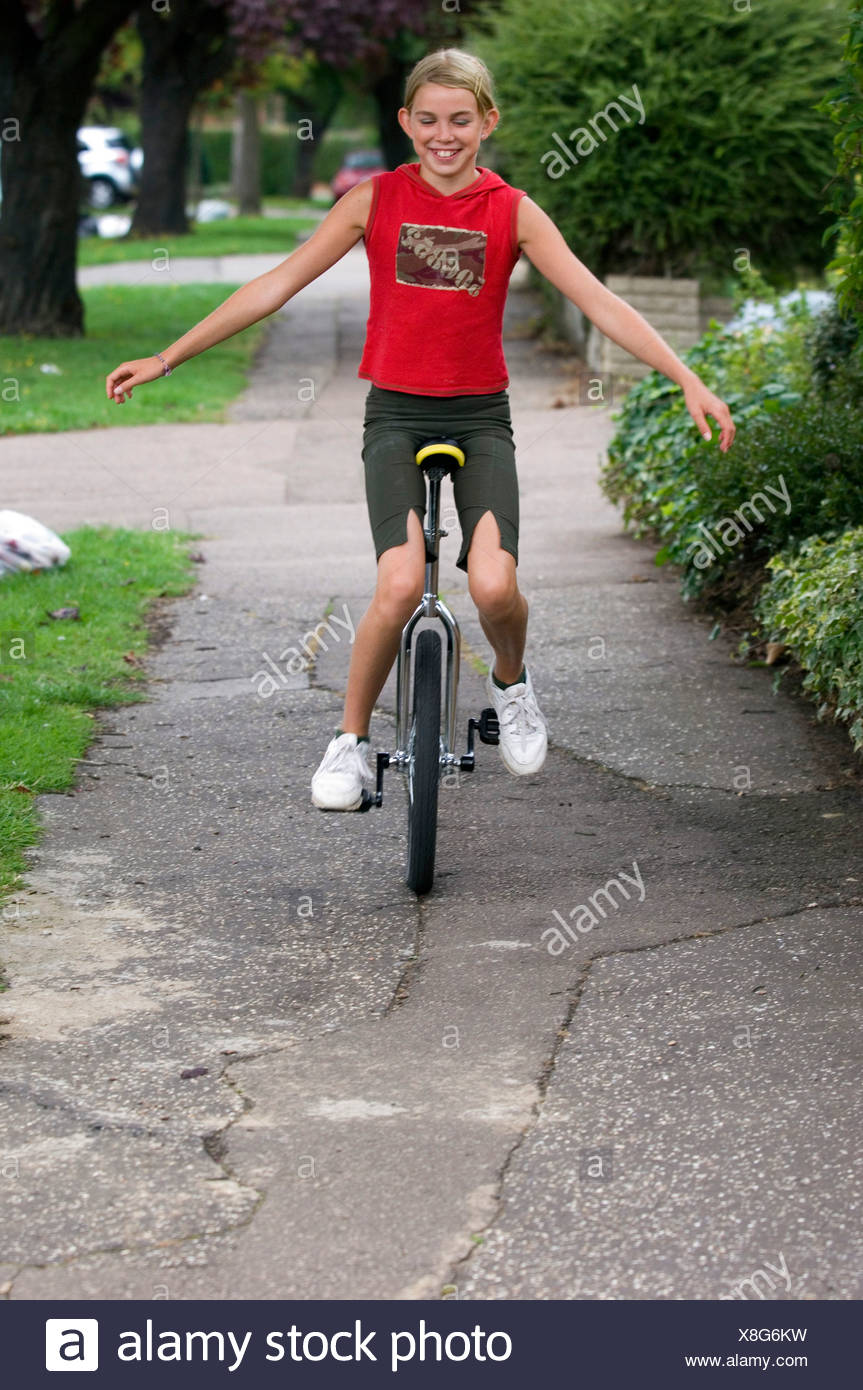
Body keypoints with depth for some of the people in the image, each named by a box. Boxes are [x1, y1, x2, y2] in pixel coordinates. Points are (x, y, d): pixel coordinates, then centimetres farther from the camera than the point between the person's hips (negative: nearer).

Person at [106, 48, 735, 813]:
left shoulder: (513, 211, -2)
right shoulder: (375, 199, -1)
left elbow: (599, 301, -6)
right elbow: (277, 285, -1)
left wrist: (689, 380, -16)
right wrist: (167, 358, -3)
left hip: (480, 418, 0)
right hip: (396, 413, 0)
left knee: (494, 585, -22)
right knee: (401, 585, -23)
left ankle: (511, 682, 13)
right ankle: (352, 737, 0)